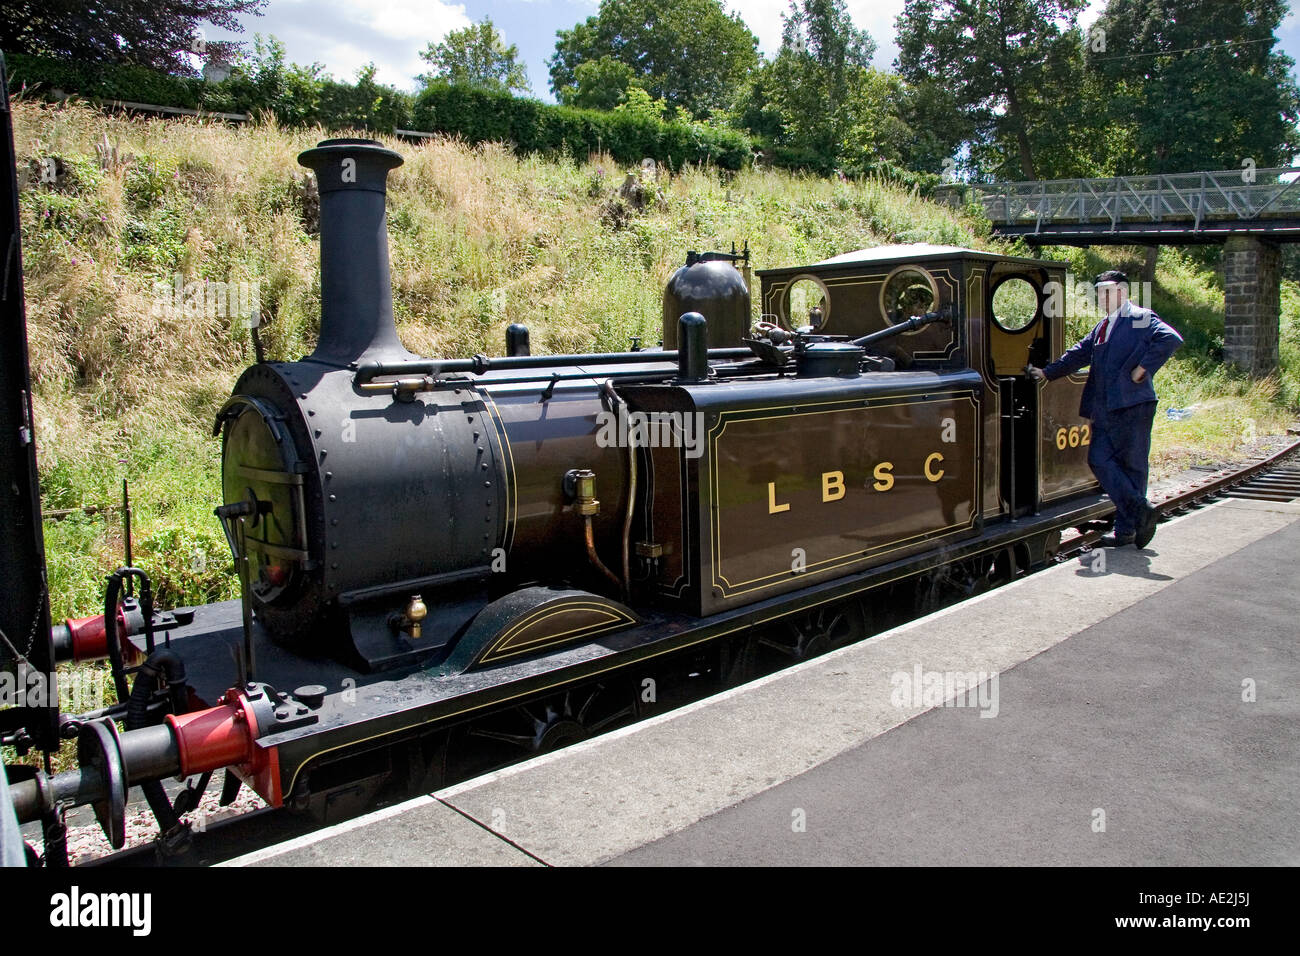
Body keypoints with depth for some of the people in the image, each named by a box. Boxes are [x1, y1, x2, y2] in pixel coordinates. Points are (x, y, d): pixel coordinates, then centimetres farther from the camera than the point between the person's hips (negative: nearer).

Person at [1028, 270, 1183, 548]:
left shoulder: (1142, 319, -4)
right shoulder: (1102, 327, 21)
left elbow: (1170, 339, -18)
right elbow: (1080, 353, 21)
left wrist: (1143, 368, -18)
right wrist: (1047, 372, 12)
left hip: (1133, 405, -8)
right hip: (1105, 410, 8)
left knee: (1132, 465, -2)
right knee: (1099, 459, 2)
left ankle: (1127, 529, 5)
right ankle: (1140, 511, 10)